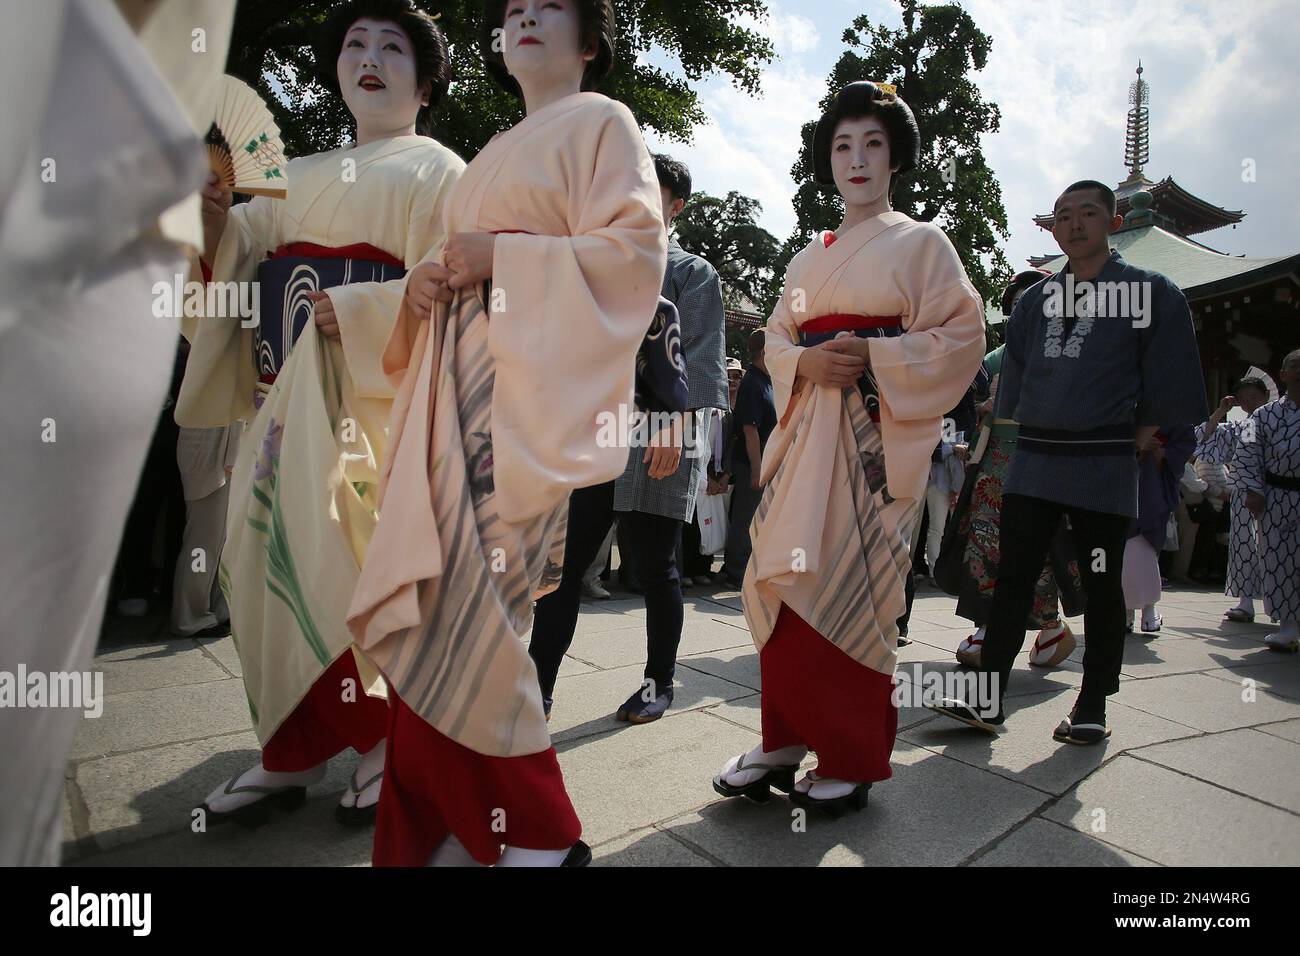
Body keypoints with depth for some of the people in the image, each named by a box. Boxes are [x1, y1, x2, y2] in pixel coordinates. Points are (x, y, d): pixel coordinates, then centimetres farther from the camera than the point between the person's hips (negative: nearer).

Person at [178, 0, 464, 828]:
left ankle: (394, 743, 7)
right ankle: (294, 751, 16)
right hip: (289, 393, 6)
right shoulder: (304, 178, 26)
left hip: (376, 393, -6)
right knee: (276, 558, 3)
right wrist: (215, 214, -2)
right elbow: (242, 257, 17)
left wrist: (354, 314, -17)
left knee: (359, 568, -10)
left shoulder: (436, 172, 7)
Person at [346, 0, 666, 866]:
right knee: (448, 599, 1)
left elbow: (636, 247, -6)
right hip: (461, 383, 8)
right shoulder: (496, 153, 29)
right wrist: (429, 280, 5)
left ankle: (540, 834, 1)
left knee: (464, 605, -14)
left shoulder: (601, 123, 8)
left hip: (531, 382, -7)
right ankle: (462, 823, 12)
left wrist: (502, 255, -11)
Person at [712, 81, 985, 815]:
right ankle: (786, 741, 11)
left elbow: (962, 336, -2)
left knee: (849, 582, -8)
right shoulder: (813, 255, 21)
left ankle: (852, 760, 7)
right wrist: (805, 364, -7)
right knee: (787, 575, -2)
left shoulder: (921, 243, 7)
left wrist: (872, 356, -14)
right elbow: (777, 336, 16)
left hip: (876, 431, -4)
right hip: (807, 429, 5)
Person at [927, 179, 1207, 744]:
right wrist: (1038, 432, 11)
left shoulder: (1152, 292, 2)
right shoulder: (1036, 298, 13)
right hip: (1033, 460, 4)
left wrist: (1132, 441, -1)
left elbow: (1166, 390, 1)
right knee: (1013, 579, 1)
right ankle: (987, 701, 5)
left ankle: (1092, 707, 18)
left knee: (1101, 586, 5)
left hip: (1103, 467, -3)